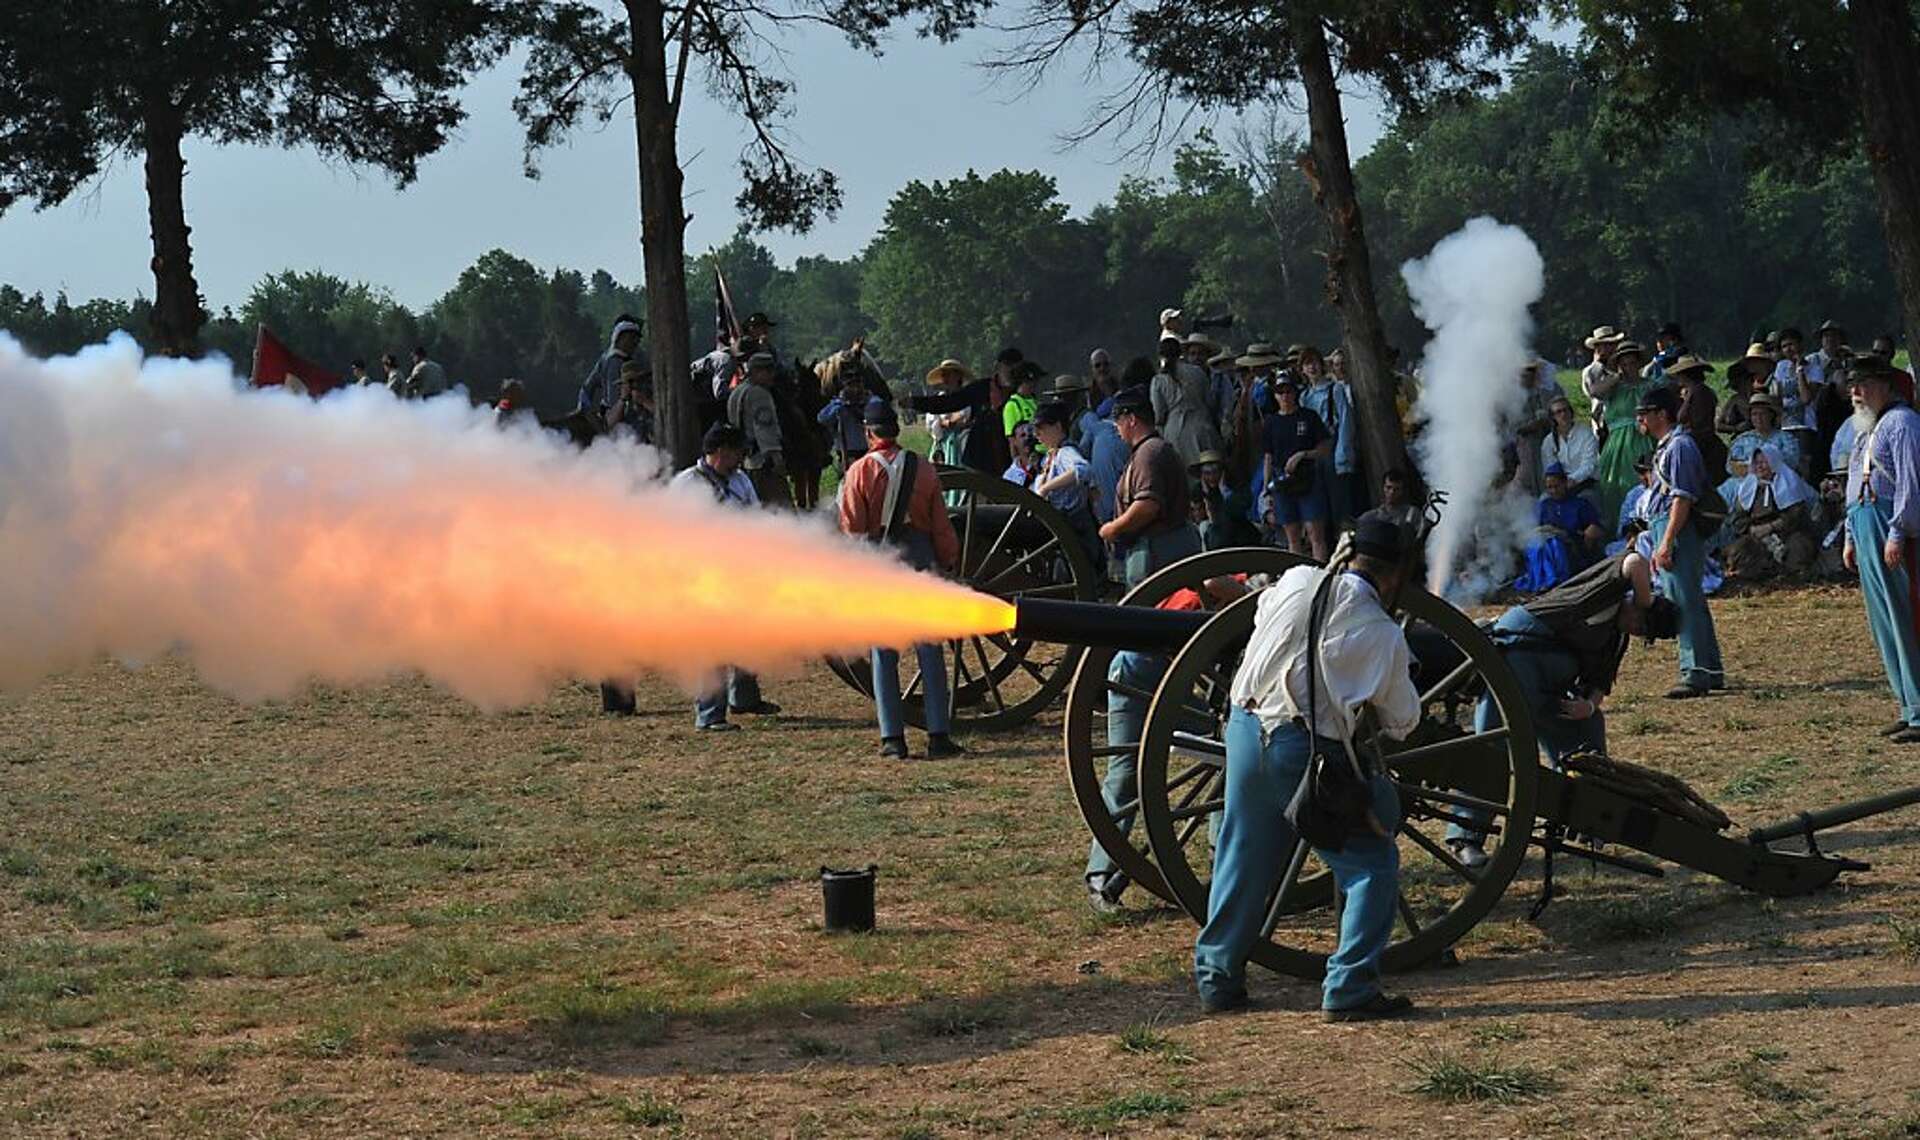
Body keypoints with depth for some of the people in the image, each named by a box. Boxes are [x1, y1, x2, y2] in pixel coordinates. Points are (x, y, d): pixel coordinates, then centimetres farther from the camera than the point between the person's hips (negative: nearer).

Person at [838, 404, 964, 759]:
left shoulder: (860, 472, -5)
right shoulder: (923, 469, 2)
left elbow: (851, 529, -5)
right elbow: (941, 526, 5)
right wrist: (949, 562, 14)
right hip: (919, 557, 1)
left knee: (884, 654, 4)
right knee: (930, 650, 5)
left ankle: (892, 738, 1)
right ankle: (938, 735, 2)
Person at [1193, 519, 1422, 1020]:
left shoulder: (1298, 581, 3)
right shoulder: (1383, 635, -5)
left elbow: (1261, 610, 27)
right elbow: (1402, 720, 7)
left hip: (1246, 729, 5)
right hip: (1306, 751, -5)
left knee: (1243, 859, 19)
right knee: (1373, 864, 6)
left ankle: (1217, 978, 26)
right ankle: (1349, 988, 1)